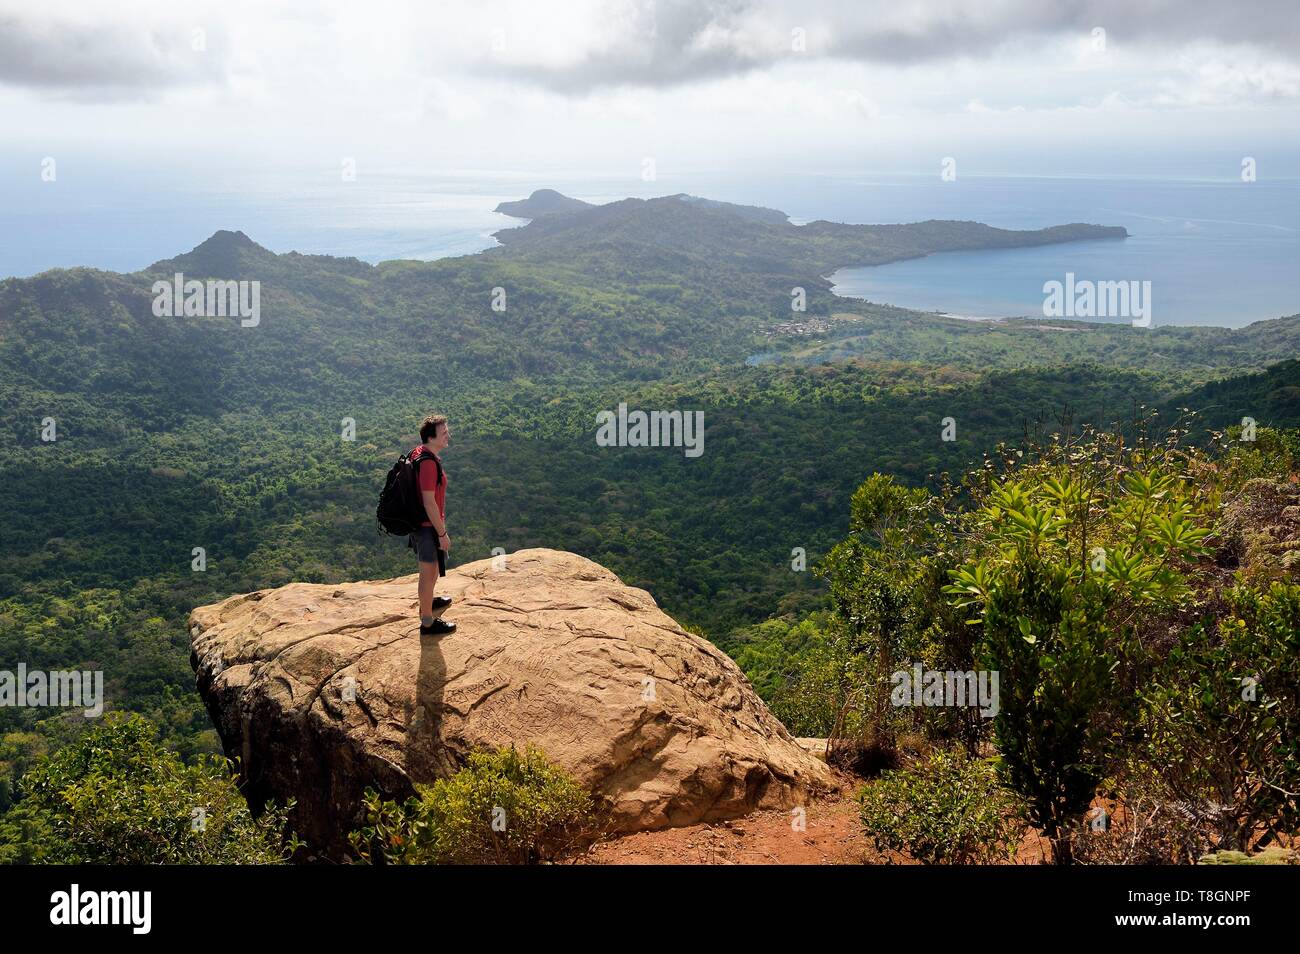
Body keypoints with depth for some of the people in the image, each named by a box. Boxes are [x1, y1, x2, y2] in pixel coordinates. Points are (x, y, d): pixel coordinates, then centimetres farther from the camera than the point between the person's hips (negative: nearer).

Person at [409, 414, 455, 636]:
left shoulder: (417, 453, 3)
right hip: (427, 526, -10)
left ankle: (428, 602, 50)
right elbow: (429, 502, -27)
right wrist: (442, 534, -19)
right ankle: (428, 622, 17)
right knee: (429, 572, 4)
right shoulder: (428, 463, -28)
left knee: (433, 566, 29)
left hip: (417, 520, 10)